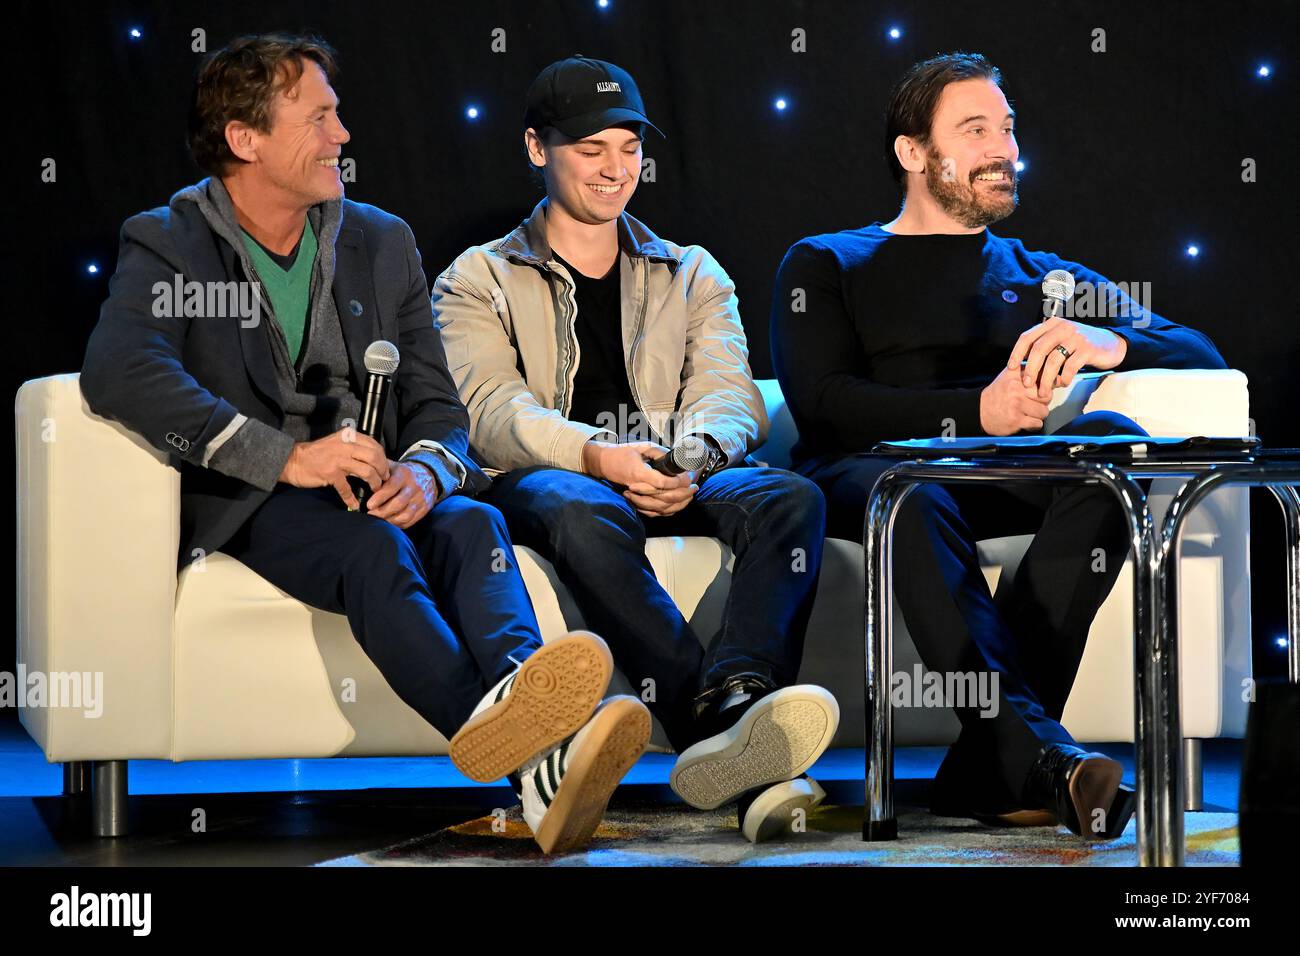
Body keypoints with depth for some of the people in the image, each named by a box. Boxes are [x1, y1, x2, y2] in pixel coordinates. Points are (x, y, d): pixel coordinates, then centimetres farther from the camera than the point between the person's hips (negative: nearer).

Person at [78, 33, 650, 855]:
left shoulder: (381, 242, 17)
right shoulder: (168, 245, 1)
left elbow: (437, 406, 13)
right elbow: (118, 371, -20)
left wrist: (425, 472, -15)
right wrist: (288, 457, -29)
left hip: (380, 491, 5)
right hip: (250, 507, -5)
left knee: (471, 523, -30)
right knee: (371, 545, -37)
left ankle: (521, 687, -64)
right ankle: (532, 759, -65)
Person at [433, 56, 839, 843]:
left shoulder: (693, 276, 25)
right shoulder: (478, 282, 17)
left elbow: (730, 395, 8)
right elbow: (490, 411, -2)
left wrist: (695, 455, -19)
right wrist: (597, 455, -23)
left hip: (677, 480, 3)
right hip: (546, 480, -3)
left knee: (791, 498, -31)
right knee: (582, 511, -40)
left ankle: (734, 697, -57)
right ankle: (720, 724, -55)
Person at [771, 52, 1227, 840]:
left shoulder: (1047, 278, 29)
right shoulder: (826, 266, 21)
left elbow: (1199, 355, 16)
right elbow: (824, 406, 1)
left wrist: (1109, 343, -8)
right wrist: (978, 412, -14)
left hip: (1006, 484, 3)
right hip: (864, 474, -2)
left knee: (1114, 439, -30)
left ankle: (989, 763, -39)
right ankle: (1037, 756, -54)